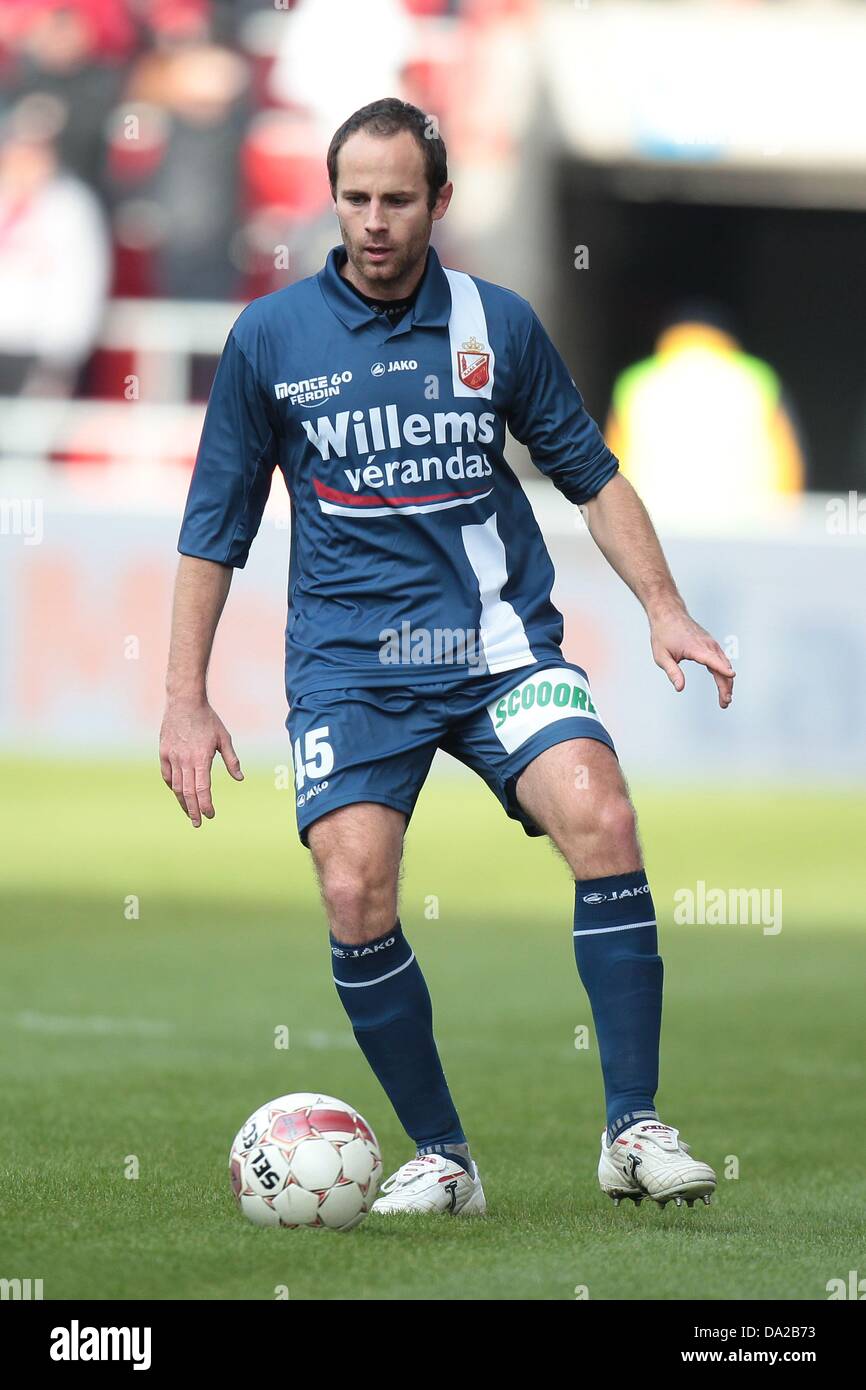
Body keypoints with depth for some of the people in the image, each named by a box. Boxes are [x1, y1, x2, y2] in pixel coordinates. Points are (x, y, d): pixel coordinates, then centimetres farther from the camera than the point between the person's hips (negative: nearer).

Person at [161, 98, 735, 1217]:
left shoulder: (497, 324, 5)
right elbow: (214, 527, 9)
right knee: (355, 894, -18)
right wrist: (185, 699, 5)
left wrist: (663, 606, 2)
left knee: (600, 819, -24)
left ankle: (634, 1130, -17)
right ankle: (440, 1155, 1)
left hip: (499, 642, 0)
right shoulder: (268, 339, 2)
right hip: (348, 662, 0)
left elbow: (592, 477, 15)